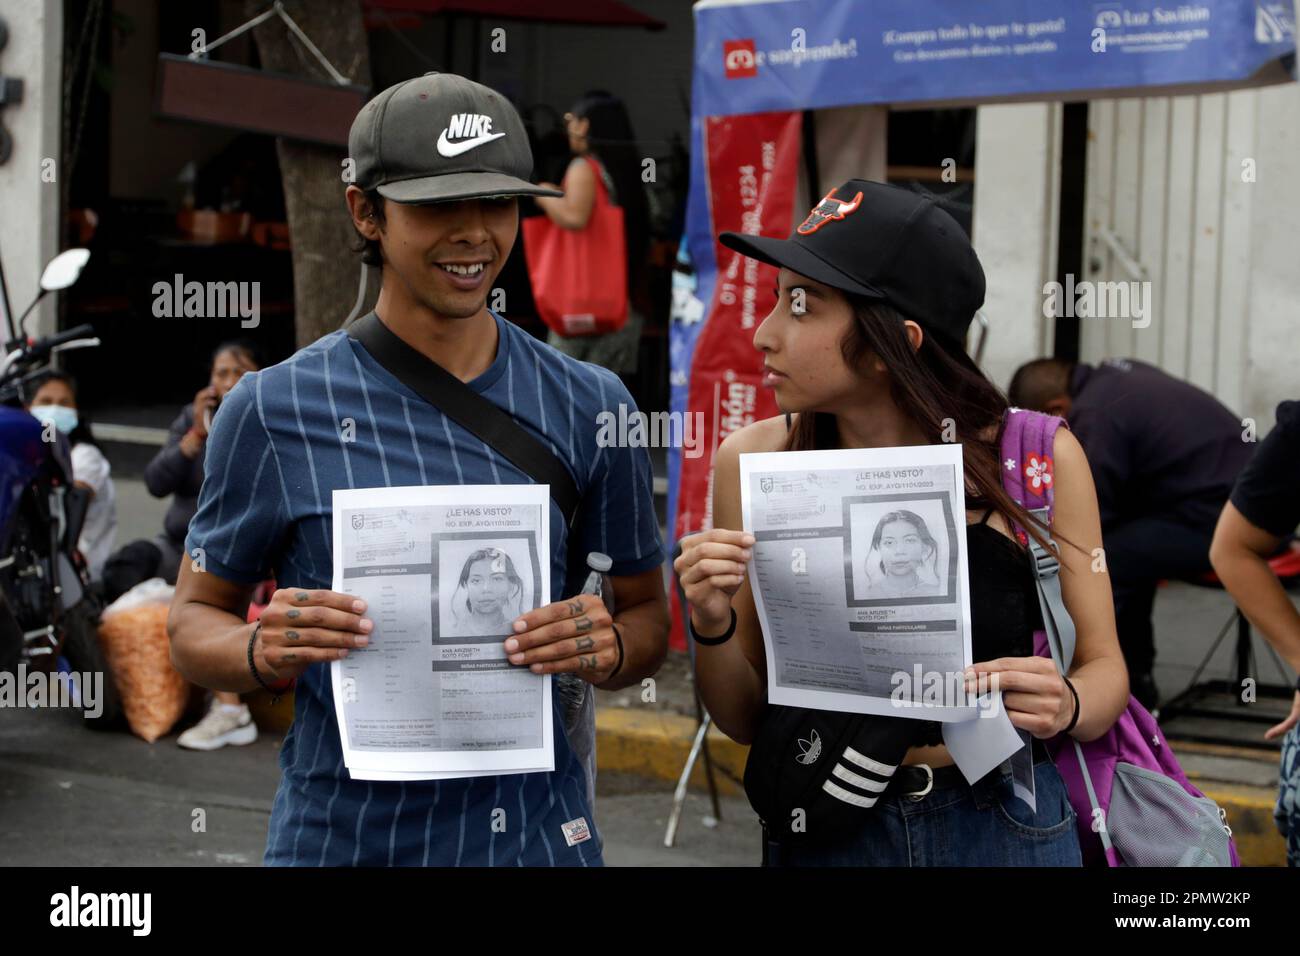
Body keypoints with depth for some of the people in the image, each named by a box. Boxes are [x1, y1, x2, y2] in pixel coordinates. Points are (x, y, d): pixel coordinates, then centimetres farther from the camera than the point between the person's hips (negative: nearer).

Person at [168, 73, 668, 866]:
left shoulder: (589, 406, 0)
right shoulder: (274, 411, -5)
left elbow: (647, 616, 7)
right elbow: (195, 620, 2)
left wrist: (607, 646, -15)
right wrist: (263, 649, -19)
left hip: (536, 829, 2)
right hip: (340, 835, -1)